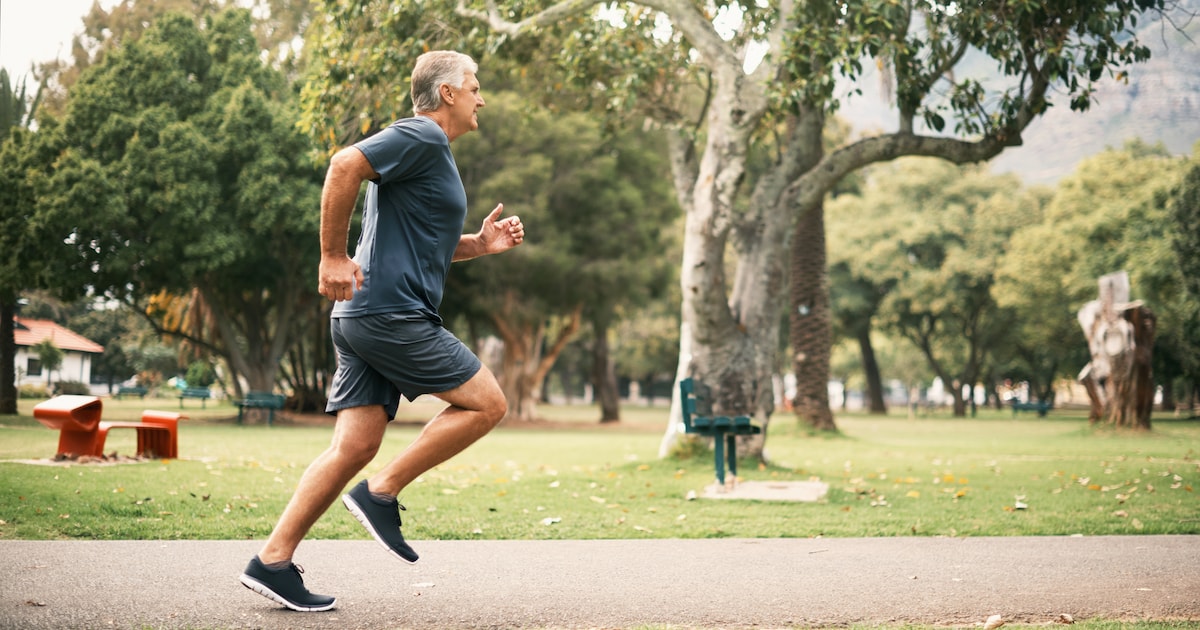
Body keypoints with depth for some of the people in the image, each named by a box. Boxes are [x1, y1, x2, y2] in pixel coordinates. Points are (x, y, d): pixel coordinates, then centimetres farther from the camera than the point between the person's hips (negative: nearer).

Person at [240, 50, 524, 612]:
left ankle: (273, 560, 4)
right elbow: (345, 165, -22)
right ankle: (381, 494, -3)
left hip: (367, 317, 10)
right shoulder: (422, 136, -7)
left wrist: (480, 244, 17)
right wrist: (333, 257, -22)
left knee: (354, 445, 5)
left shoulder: (431, 150, 25)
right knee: (486, 402, -3)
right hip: (390, 312, -10)